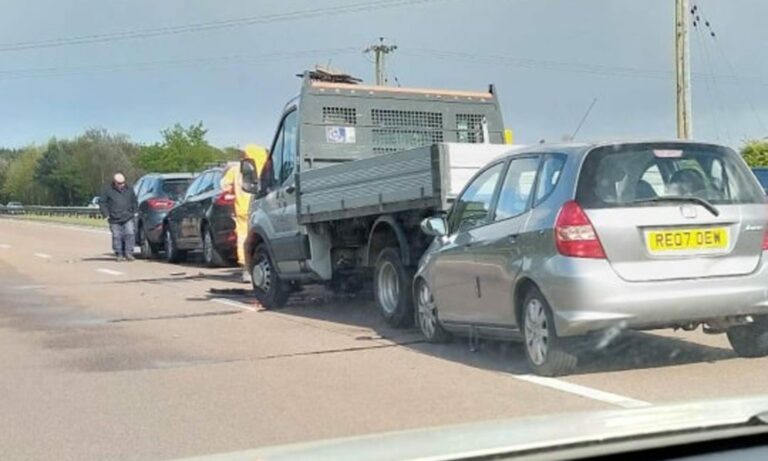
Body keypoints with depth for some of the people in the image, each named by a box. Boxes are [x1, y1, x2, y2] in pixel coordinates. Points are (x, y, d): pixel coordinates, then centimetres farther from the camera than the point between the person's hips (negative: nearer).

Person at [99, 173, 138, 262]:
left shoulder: (129, 190, 12)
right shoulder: (108, 190, 2)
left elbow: (134, 202, 23)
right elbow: (102, 202, 4)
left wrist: (134, 212, 12)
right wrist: (106, 214, -3)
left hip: (128, 219, 2)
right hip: (115, 220, -2)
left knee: (130, 234, -11)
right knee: (117, 237, -1)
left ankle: (129, 253, -4)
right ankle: (119, 255, 9)